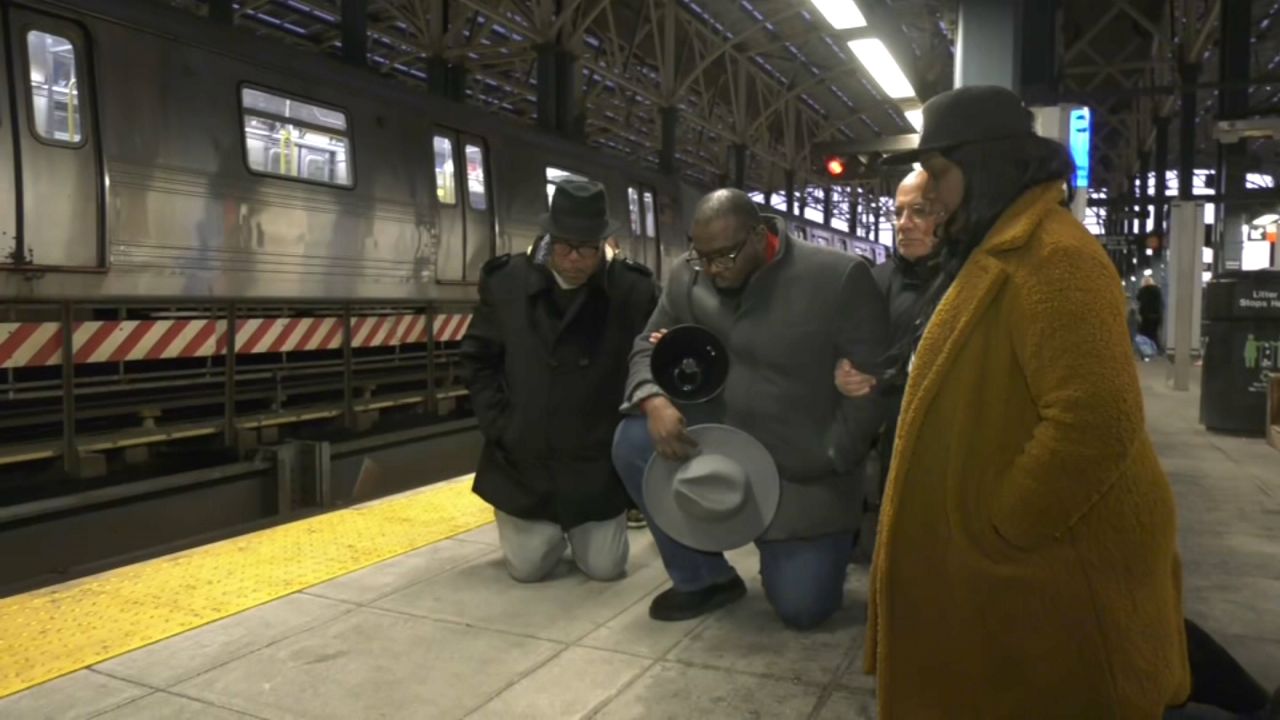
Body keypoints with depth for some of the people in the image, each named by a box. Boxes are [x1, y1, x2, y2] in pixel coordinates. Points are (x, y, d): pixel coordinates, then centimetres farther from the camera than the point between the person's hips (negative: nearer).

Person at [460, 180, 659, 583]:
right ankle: (546, 529, 38)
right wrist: (499, 426, -4)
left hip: (599, 460, 0)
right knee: (529, 568, 2)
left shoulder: (634, 290, -11)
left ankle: (579, 529, 37)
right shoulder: (506, 282, -7)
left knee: (605, 568, 2)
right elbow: (477, 360, 3)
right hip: (523, 456, 1)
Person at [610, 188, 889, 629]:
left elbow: (870, 381, -12)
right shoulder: (687, 277, -3)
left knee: (802, 608, -7)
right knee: (634, 441, -20)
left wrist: (827, 461, -16)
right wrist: (655, 402, -20)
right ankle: (704, 578, 0)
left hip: (805, 474, -3)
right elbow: (650, 348, 2)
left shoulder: (841, 278, -15)